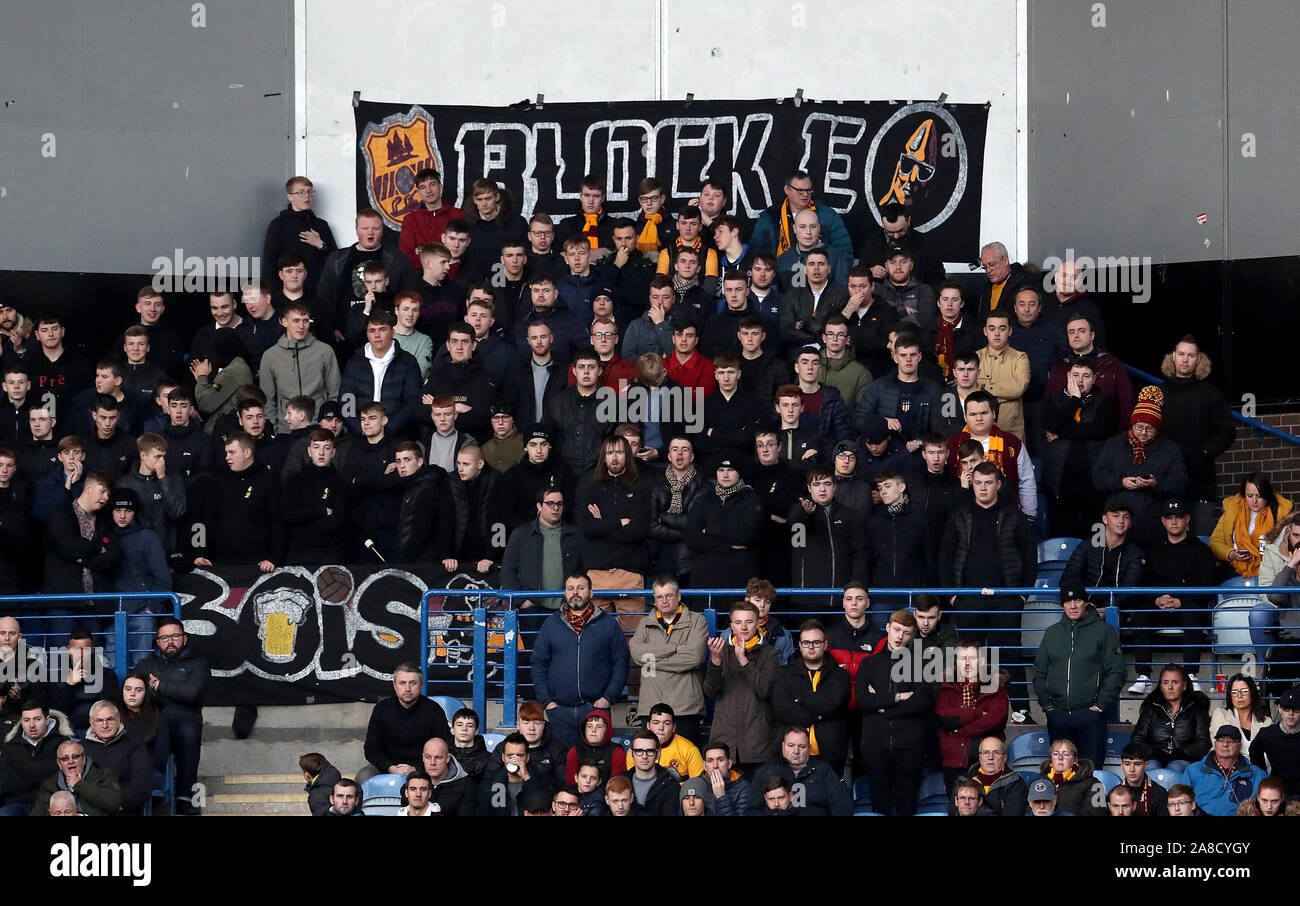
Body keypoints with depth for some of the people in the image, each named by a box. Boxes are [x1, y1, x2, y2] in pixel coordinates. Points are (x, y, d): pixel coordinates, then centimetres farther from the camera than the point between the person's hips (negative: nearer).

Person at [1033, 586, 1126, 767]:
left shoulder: (1104, 630, 4)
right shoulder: (1052, 633, 15)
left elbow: (1116, 672, -1)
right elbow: (1039, 672, 17)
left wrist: (1100, 705, -9)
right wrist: (1045, 703, 4)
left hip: (1090, 713, -4)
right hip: (1057, 715, 4)